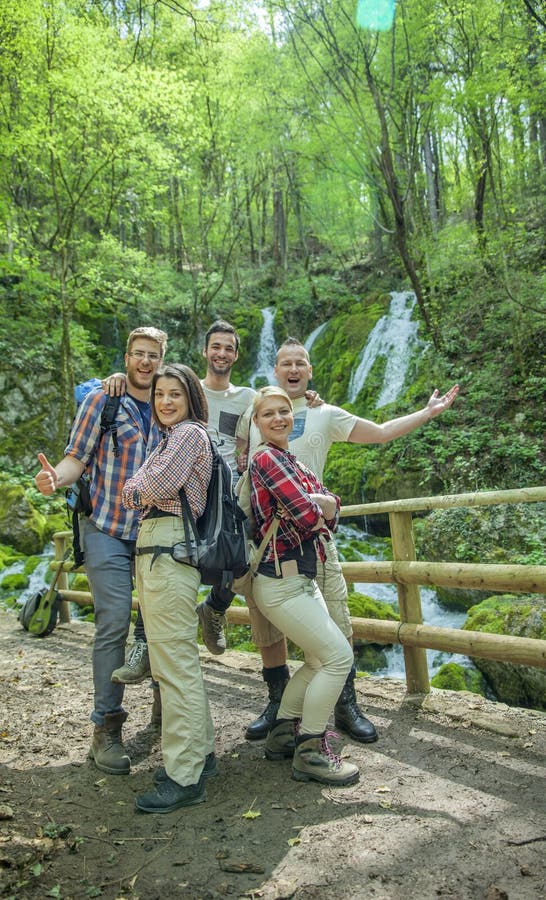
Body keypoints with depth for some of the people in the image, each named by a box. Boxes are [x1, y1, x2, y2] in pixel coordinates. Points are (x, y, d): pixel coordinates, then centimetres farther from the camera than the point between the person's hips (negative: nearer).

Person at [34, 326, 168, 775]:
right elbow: (78, 459, -6)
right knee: (114, 625, -8)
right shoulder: (100, 401, -1)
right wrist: (55, 477, -26)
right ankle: (107, 728, 5)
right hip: (108, 531, -3)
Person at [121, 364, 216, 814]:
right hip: (154, 545, 10)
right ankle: (200, 753, 24)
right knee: (179, 658, 14)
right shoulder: (172, 436, 26)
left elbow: (156, 486, -14)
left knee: (174, 661, -9)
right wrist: (144, 492, 0)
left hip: (168, 548, -10)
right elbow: (134, 492, 19)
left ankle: (184, 777, -4)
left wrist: (137, 487, 5)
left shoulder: (189, 432, -3)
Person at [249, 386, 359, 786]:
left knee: (319, 659, 17)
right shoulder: (267, 457, -14)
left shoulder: (292, 461, 16)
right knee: (338, 655, -8)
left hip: (301, 578, 10)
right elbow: (308, 516, -22)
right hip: (280, 582, -10)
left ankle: (283, 733, 30)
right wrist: (319, 507, 0)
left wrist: (321, 502, -16)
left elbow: (331, 504, 5)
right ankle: (310, 752, 5)